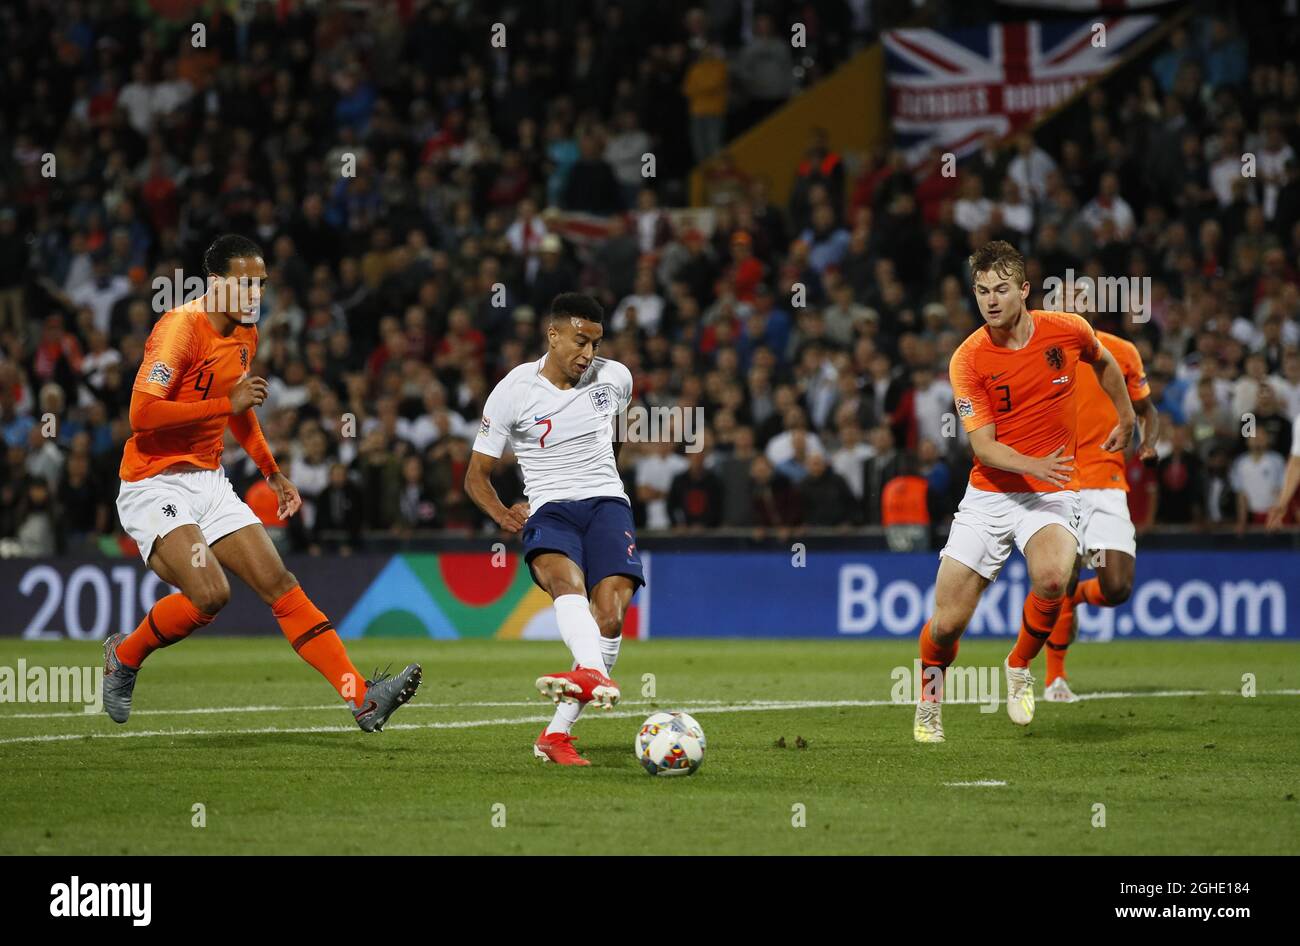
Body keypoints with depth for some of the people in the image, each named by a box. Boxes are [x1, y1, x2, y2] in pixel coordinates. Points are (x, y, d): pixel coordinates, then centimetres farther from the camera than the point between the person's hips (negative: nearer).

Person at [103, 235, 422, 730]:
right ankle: (124, 655, 3)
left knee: (280, 584, -4)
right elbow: (142, 413, -25)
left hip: (209, 481, 8)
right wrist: (227, 404, -23)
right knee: (210, 593, -25)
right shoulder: (181, 327, -17)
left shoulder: (246, 335, 10)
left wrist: (273, 474, 29)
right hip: (154, 485, -8)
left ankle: (363, 698, -9)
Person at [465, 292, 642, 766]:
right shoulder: (513, 392, -1)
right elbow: (476, 476, 5)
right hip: (549, 509, -3)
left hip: (607, 501, 3)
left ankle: (557, 734, -18)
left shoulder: (615, 378, 8)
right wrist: (503, 515, -13)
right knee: (566, 578, -37)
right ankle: (595, 675, -67)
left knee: (610, 615, -21)